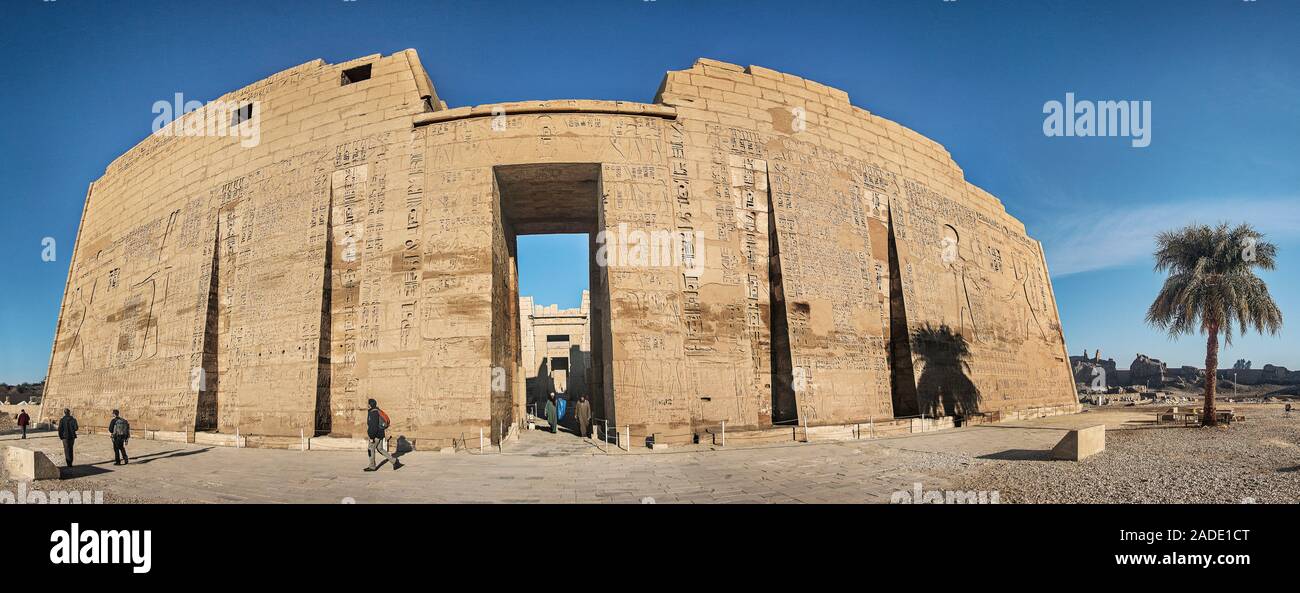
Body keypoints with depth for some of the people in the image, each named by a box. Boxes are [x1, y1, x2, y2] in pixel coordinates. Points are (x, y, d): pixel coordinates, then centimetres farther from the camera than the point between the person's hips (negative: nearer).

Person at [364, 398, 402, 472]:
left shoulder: (374, 413, -17)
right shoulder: (377, 411, 15)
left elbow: (374, 426, -24)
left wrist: (371, 437, -23)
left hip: (376, 435, -10)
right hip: (380, 434, 10)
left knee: (371, 449, 2)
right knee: (380, 449, 10)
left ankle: (372, 467, 11)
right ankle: (394, 461, 4)